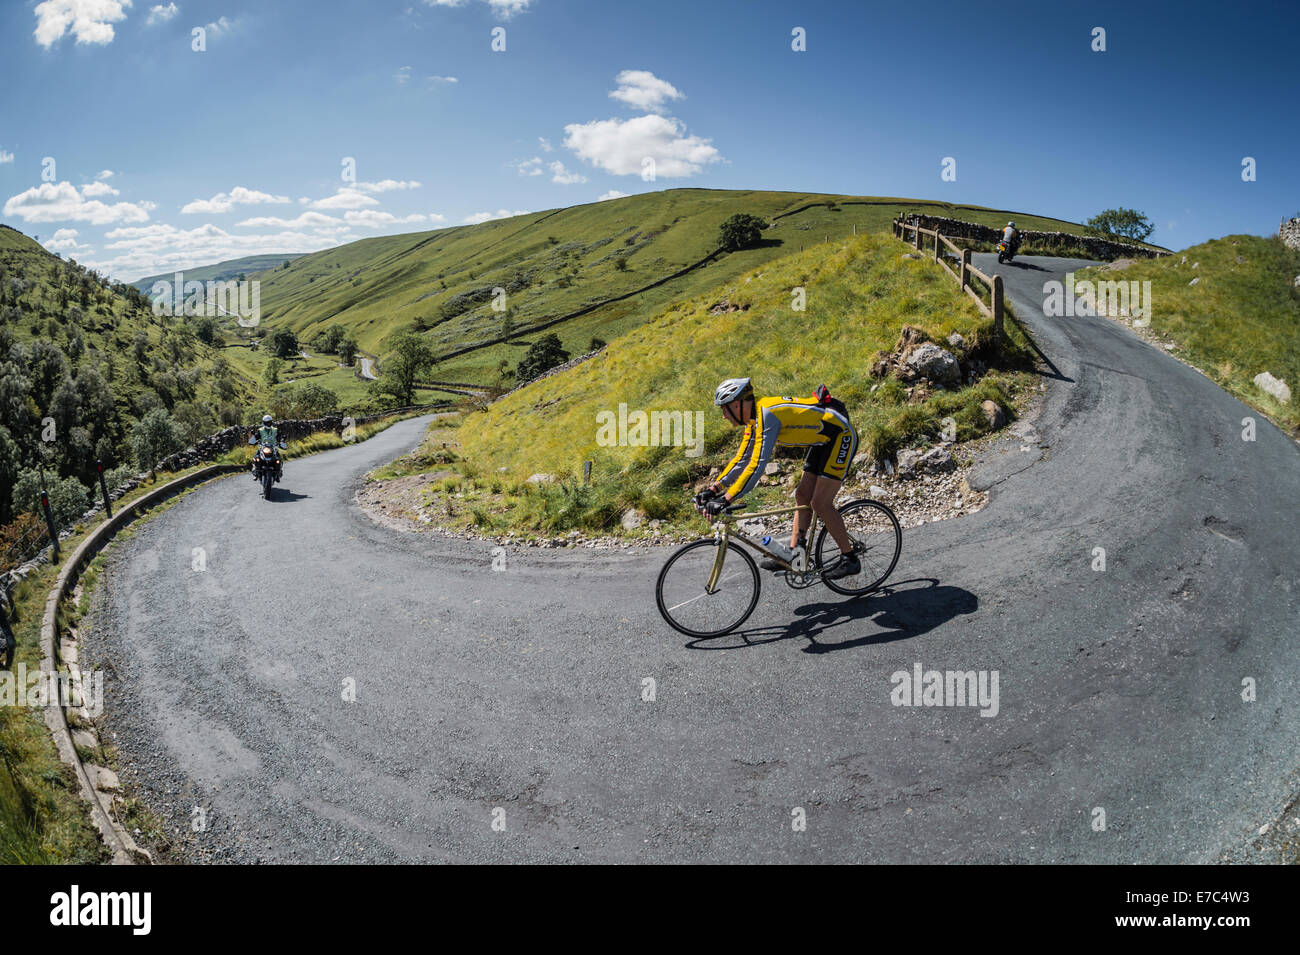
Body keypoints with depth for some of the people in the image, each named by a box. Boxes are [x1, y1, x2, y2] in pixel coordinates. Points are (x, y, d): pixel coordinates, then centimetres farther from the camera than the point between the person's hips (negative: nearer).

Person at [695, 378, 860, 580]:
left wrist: (725, 499, -35)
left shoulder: (767, 416, -28)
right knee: (802, 496, 8)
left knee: (820, 503, -10)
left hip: (842, 436, -10)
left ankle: (849, 559, 1)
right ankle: (793, 555, 12)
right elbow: (742, 458, 8)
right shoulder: (754, 418, 3)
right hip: (823, 440, 10)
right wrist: (712, 489, 1)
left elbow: (757, 464, -35)